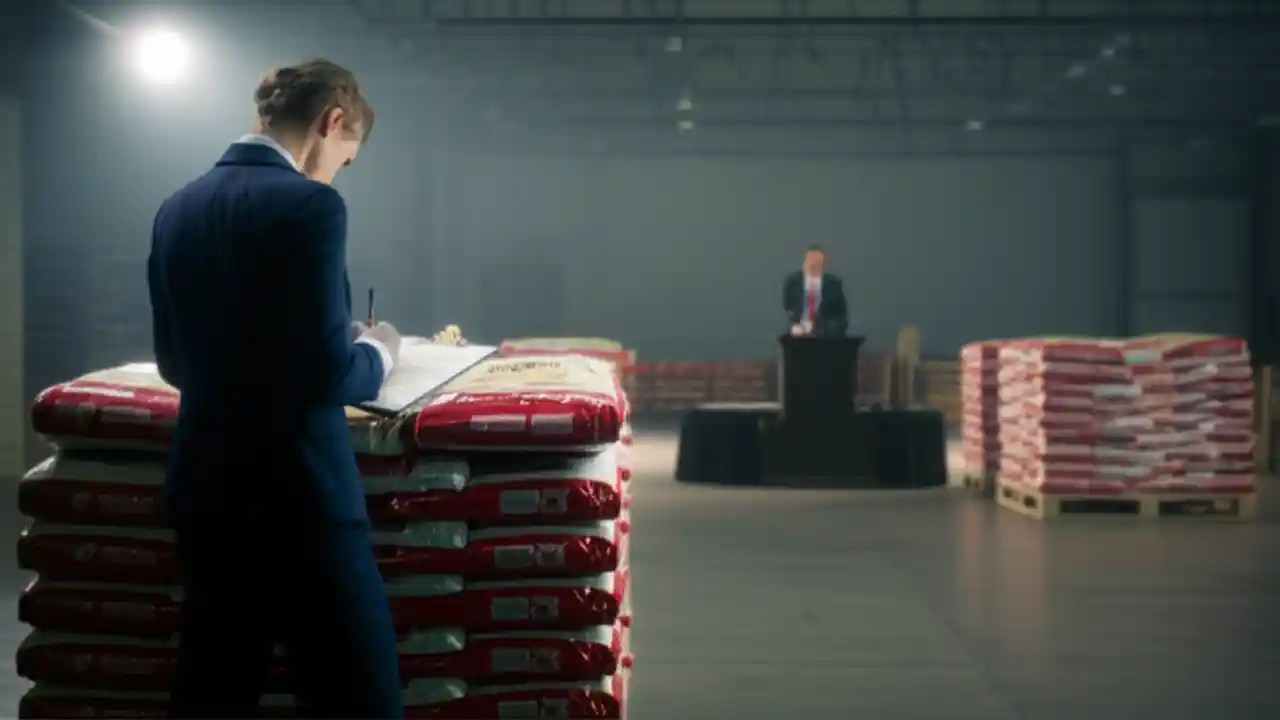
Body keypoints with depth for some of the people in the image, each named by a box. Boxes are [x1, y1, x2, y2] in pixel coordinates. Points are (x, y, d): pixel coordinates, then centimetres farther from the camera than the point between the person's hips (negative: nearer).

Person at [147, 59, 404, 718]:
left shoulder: (176, 209, 9)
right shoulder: (309, 205, -14)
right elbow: (330, 375, -18)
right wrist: (378, 354, 2)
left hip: (203, 490, 8)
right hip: (298, 496, -8)